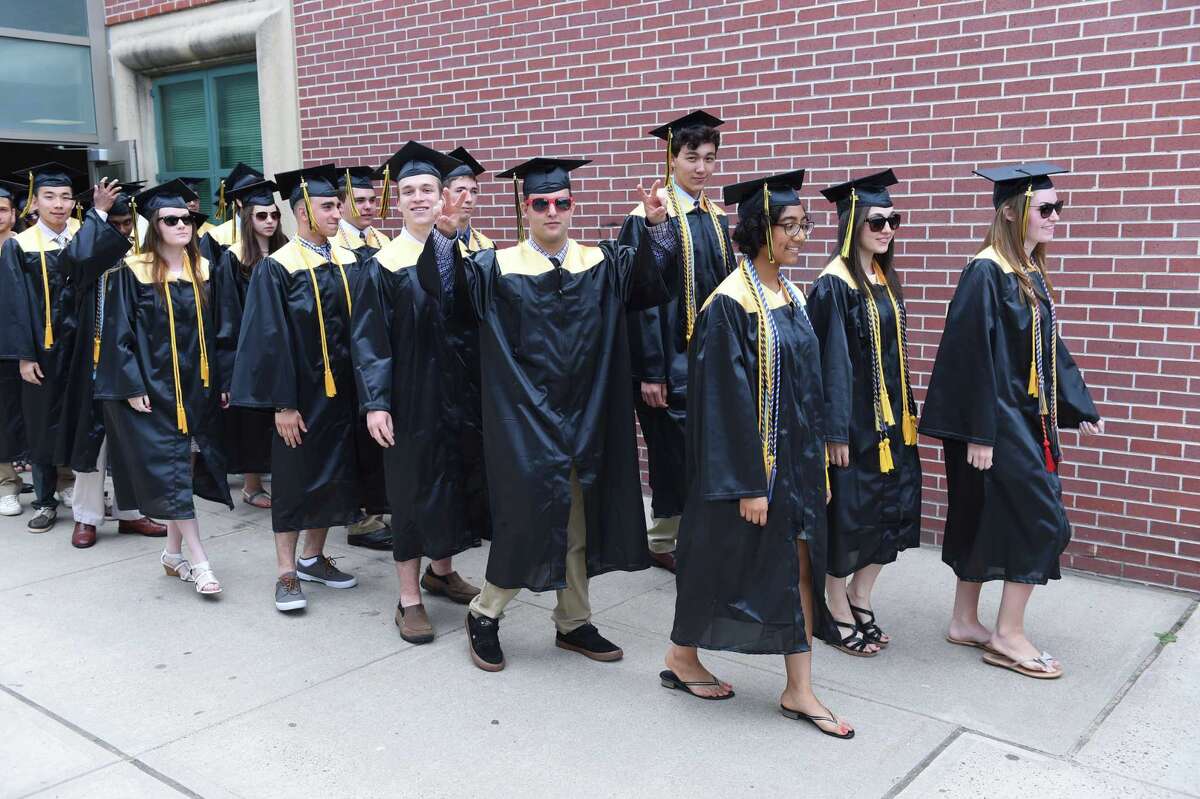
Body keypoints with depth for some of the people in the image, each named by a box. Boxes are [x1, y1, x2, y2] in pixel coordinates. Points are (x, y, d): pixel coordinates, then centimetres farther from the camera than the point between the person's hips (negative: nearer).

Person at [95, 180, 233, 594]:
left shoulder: (203, 271, 7)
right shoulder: (132, 273, -6)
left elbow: (214, 331, 11)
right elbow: (119, 334, -8)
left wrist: (221, 382, 7)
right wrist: (132, 387, -14)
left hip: (197, 386, 5)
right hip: (154, 386, -4)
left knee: (184, 466, 9)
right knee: (171, 470, -5)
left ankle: (173, 552, 22)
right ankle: (198, 561, -2)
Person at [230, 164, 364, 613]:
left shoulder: (348, 263, 6)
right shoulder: (277, 268, -10)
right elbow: (271, 340, -13)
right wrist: (282, 404, -16)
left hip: (341, 391, 6)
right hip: (300, 394, -5)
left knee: (334, 476, 13)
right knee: (294, 481, 4)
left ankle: (312, 557, 30)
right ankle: (287, 574, 15)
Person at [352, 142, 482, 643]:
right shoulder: (383, 266, -6)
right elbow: (369, 340, -9)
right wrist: (374, 403, -15)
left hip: (456, 390, 4)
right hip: (410, 395, -4)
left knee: (452, 480, 14)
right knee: (412, 487, 4)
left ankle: (441, 569, 35)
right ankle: (409, 598, 15)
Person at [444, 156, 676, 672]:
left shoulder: (603, 264, 5)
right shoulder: (497, 267, -3)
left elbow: (654, 281, -7)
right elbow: (444, 285, -15)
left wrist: (657, 226, -21)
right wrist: (446, 234, -31)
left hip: (586, 423, 4)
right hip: (524, 421, -4)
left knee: (579, 524, 13)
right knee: (527, 519, -4)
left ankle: (573, 624, 30)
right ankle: (483, 615, 19)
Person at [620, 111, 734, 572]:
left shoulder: (715, 219, 10)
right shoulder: (648, 218, -11)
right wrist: (649, 371, -17)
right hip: (670, 359, -6)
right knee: (673, 454, 2)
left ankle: (673, 537, 26)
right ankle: (662, 542, 20)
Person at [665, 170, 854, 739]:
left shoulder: (791, 295, 9)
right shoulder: (730, 304, -17)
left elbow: (807, 386, 14)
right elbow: (728, 399, -19)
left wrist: (818, 465, 14)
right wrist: (748, 483, -20)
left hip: (798, 458, 8)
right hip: (751, 461, -8)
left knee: (800, 567, 9)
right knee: (726, 560, 8)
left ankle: (799, 691, 19)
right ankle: (681, 655, 31)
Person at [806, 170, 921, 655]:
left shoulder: (885, 280, 10)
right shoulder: (832, 287, -15)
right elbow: (827, 362, -18)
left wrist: (907, 413, 15)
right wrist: (836, 432, -19)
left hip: (890, 419, 8)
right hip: (853, 420, -8)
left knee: (888, 512, 12)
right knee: (847, 515, 3)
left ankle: (859, 599, 29)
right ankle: (840, 615, 19)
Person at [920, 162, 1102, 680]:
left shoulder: (1030, 274, 10)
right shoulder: (986, 274, -17)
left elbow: (1048, 349, 19)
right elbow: (971, 355, -20)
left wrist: (1078, 407, 18)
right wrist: (978, 433, -21)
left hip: (1027, 418, 9)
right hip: (996, 419, -9)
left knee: (985, 523, 14)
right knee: (1039, 520, -4)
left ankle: (965, 622, 25)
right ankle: (1008, 637, 9)